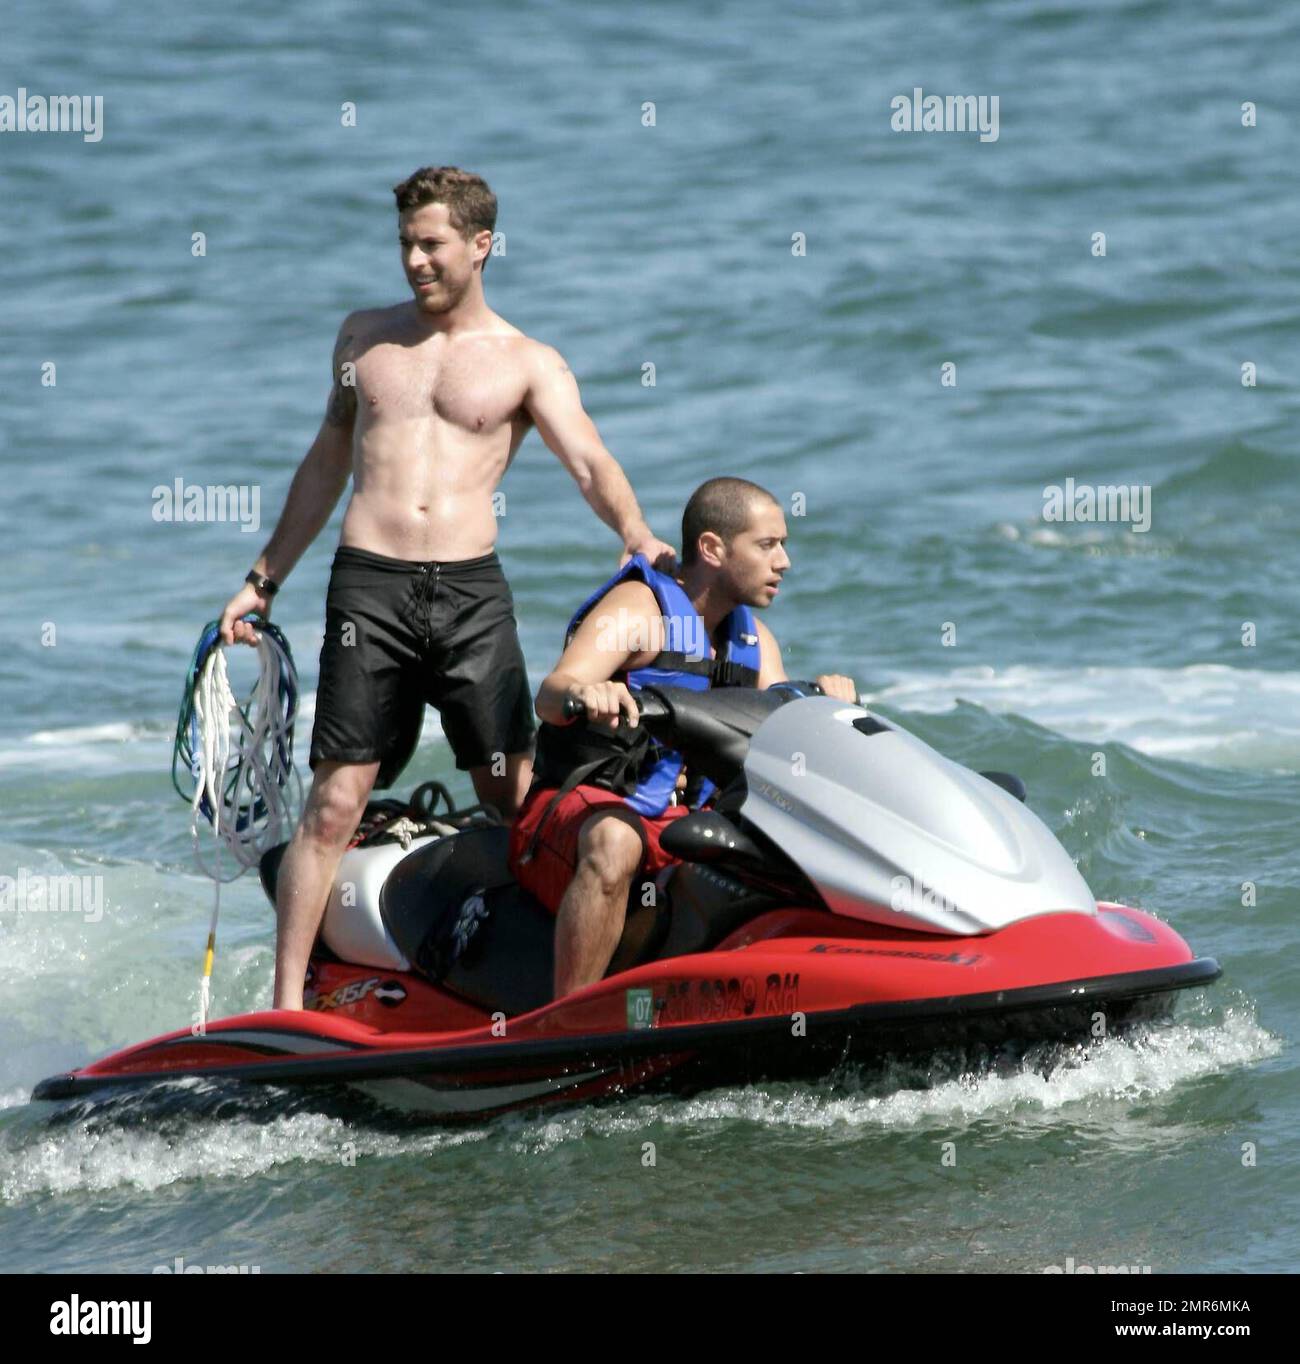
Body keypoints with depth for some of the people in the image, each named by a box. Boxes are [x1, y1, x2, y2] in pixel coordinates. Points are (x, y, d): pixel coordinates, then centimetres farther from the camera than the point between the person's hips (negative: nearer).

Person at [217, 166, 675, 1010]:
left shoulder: (529, 364, 7)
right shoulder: (365, 335, 15)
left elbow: (589, 460, -7)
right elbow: (328, 461, 24)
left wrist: (635, 533, -28)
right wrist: (266, 580, 24)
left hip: (473, 591, -1)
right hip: (369, 585, 1)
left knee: (515, 803, -3)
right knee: (335, 806, -4)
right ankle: (287, 1004, -2)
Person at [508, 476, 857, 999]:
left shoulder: (753, 640, 14)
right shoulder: (641, 605, -9)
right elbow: (549, 697, -24)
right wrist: (584, 691, -49)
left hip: (676, 823, 7)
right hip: (575, 810, -7)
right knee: (615, 844, -40)